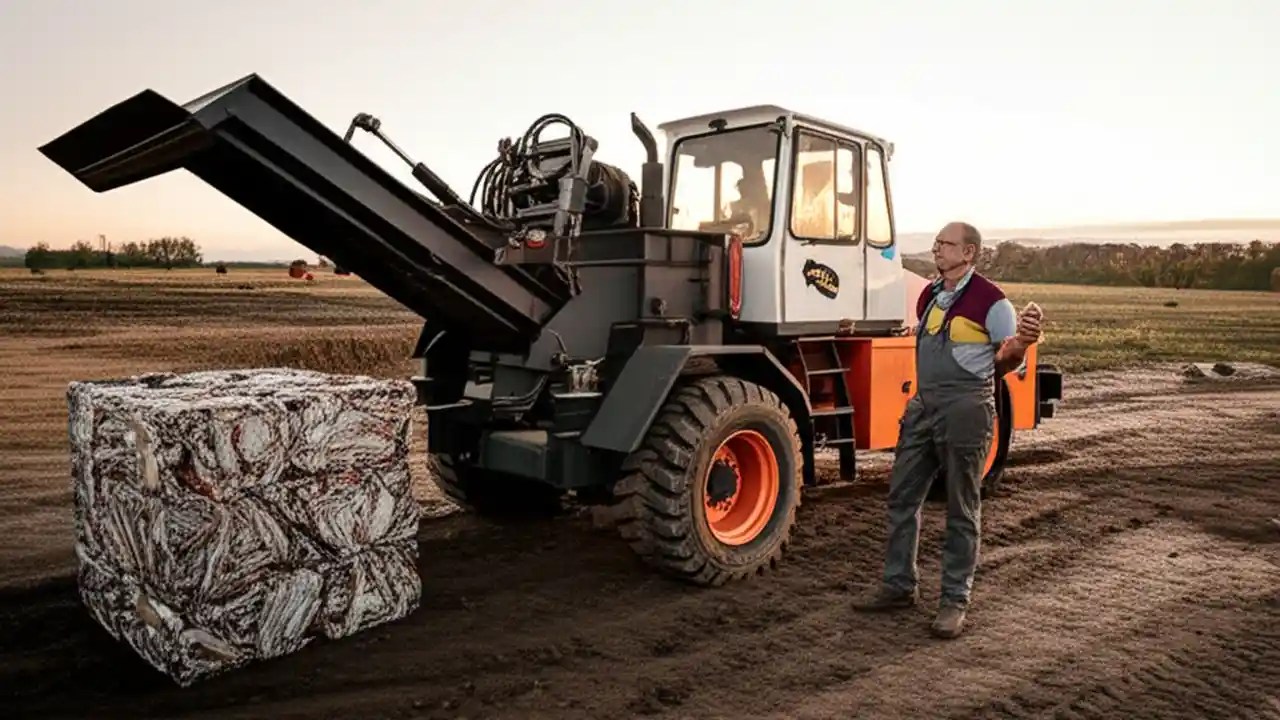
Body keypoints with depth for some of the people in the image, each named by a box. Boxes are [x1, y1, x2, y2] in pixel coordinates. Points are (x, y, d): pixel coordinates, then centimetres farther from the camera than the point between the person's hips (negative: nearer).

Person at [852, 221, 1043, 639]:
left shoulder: (991, 301, -9)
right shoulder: (929, 296, 13)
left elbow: (1009, 360, -6)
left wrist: (1021, 344, -24)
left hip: (965, 412, -7)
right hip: (923, 409, 8)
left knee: (961, 511, 3)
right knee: (902, 497, 10)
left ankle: (955, 600, 14)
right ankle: (899, 586, 23)